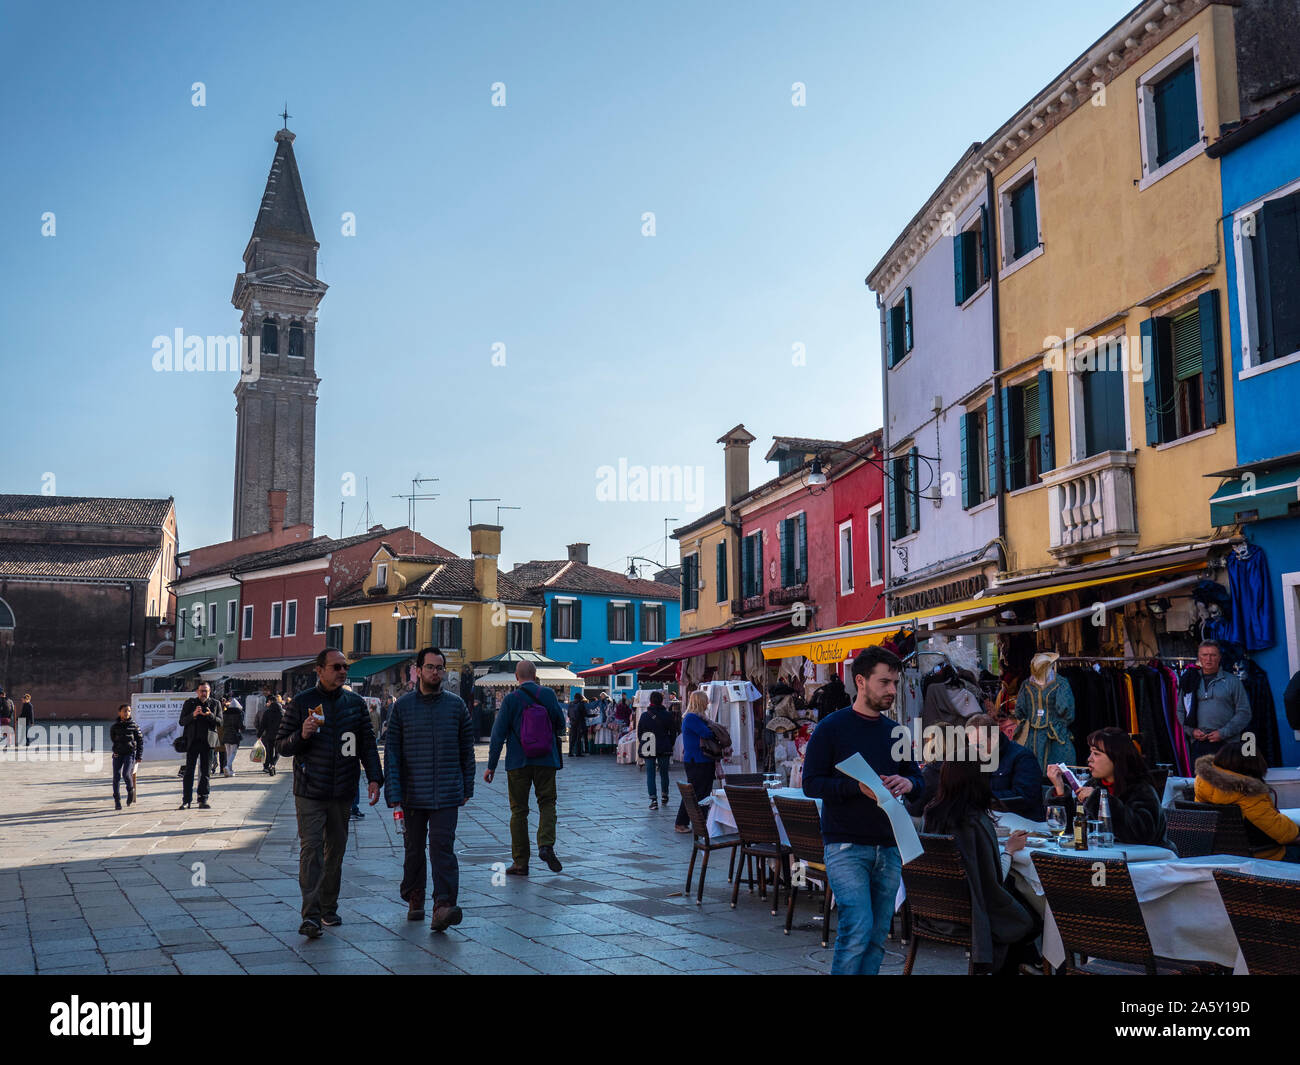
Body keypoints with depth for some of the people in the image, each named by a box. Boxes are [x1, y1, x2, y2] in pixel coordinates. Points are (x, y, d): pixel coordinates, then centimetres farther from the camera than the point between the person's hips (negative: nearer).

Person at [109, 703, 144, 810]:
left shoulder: (134, 725, 0)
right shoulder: (115, 726, 4)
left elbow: (140, 741, 3)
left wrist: (139, 756, 0)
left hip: (130, 753, -2)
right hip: (118, 753, 2)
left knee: (126, 774, -18)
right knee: (117, 776, -6)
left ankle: (130, 790, 13)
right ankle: (117, 800, 1)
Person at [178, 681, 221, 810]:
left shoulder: (215, 704, 10)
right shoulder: (189, 703, 9)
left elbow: (219, 722, 3)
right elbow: (182, 721, 2)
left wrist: (210, 715, -15)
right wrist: (193, 715, -15)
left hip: (207, 742, 1)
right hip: (192, 741, -1)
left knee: (206, 772, 3)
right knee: (188, 771, -3)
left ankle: (203, 800, 8)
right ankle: (186, 800, 0)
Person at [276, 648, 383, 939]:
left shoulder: (355, 703, 9)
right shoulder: (301, 702, 1)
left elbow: (367, 744, 12)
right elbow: (282, 745, 4)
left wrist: (374, 777, 1)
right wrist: (302, 735, -16)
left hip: (342, 793, 3)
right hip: (310, 792, -3)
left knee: (336, 851, 10)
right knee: (311, 849, -11)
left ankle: (329, 909, 22)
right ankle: (310, 915, -13)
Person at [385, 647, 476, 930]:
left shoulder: (456, 704, 5)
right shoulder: (403, 706, 3)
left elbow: (467, 749, 11)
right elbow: (392, 752, 1)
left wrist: (467, 788, 9)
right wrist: (393, 793, -6)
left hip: (447, 794, -1)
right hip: (412, 794, 1)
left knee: (443, 846, -11)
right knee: (414, 848, 11)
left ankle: (444, 906, -16)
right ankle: (414, 901, 27)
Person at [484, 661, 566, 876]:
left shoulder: (510, 700, -6)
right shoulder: (549, 695, -2)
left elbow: (498, 734, -5)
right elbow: (561, 725, 7)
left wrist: (491, 766, 0)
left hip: (518, 762, -1)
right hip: (546, 761, 1)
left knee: (519, 810, 7)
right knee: (547, 803, 11)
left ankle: (521, 862, 8)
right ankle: (546, 844, -13)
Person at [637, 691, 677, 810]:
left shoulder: (644, 715, -3)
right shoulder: (667, 715, -4)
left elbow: (639, 733, 3)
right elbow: (673, 732, 2)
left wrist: (642, 745, 14)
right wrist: (669, 745, 14)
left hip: (648, 750, -1)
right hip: (664, 749, 1)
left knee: (650, 774, 1)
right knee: (664, 773, 16)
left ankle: (653, 800, -8)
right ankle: (664, 795, 29)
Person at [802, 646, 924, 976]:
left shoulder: (895, 732, 12)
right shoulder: (831, 728, -5)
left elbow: (916, 776, 19)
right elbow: (811, 784, -10)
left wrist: (907, 783, -5)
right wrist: (858, 787, -23)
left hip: (889, 847, 6)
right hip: (846, 846, -6)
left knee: (878, 935, 9)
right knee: (858, 929, -12)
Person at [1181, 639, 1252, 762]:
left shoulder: (1232, 681, 5)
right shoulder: (1191, 681, 12)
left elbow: (1244, 713, 1)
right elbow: (1181, 711, 15)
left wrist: (1223, 733, -8)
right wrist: (1191, 730, -2)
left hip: (1226, 744, -2)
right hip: (1198, 745, 2)